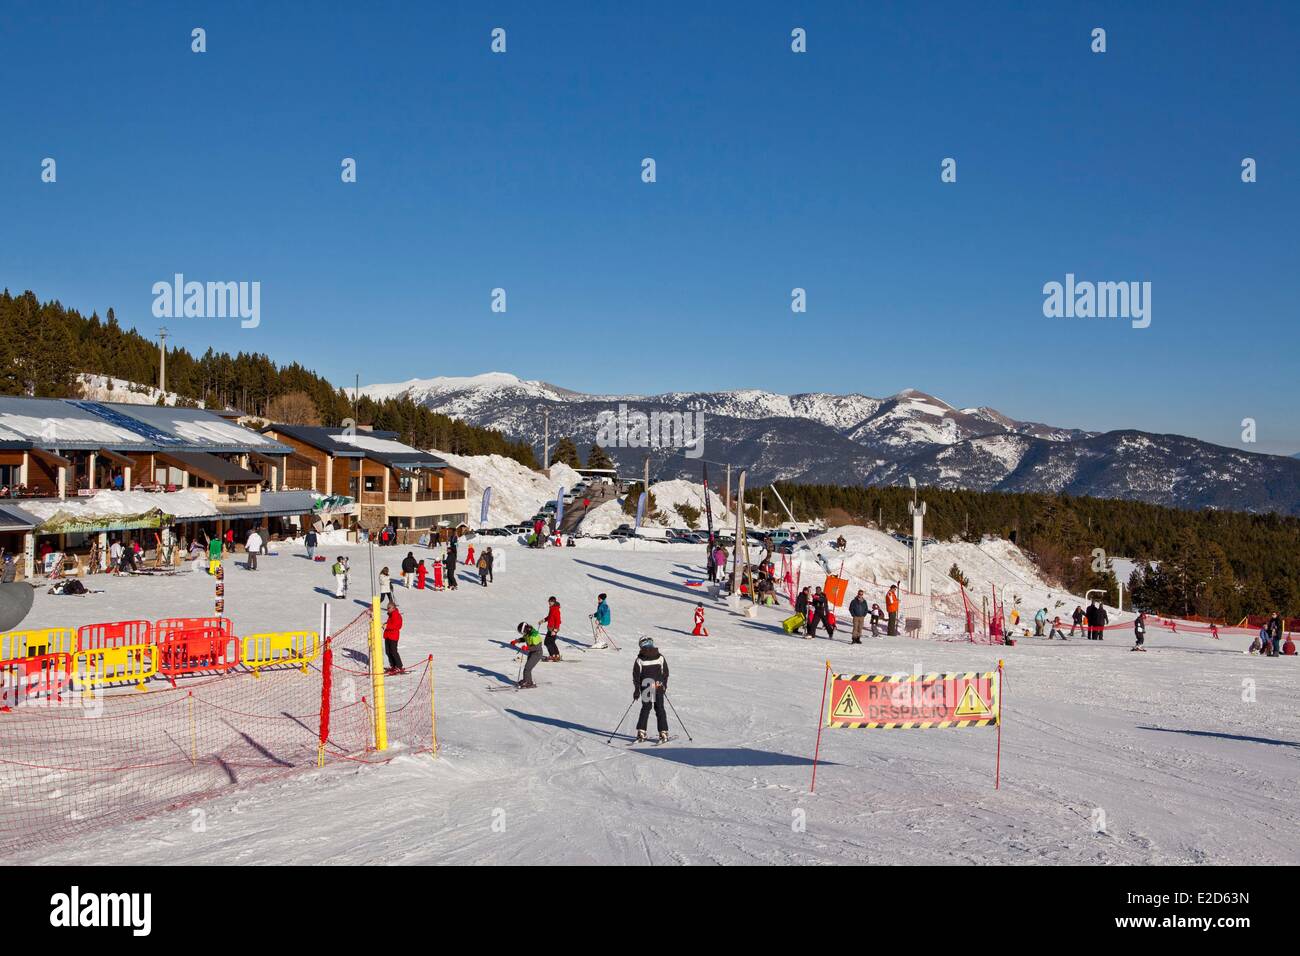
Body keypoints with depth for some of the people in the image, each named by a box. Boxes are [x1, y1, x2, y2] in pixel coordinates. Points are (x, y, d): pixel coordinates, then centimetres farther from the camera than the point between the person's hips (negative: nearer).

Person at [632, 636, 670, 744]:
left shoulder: (639, 660, -6)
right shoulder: (660, 657, 0)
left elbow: (636, 676, -2)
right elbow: (665, 673, 7)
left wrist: (636, 690, 7)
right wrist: (664, 686, 20)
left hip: (645, 689, -1)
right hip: (659, 688, 1)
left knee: (645, 709, 10)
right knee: (660, 709, 9)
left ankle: (641, 732, 4)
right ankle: (663, 733, 6)